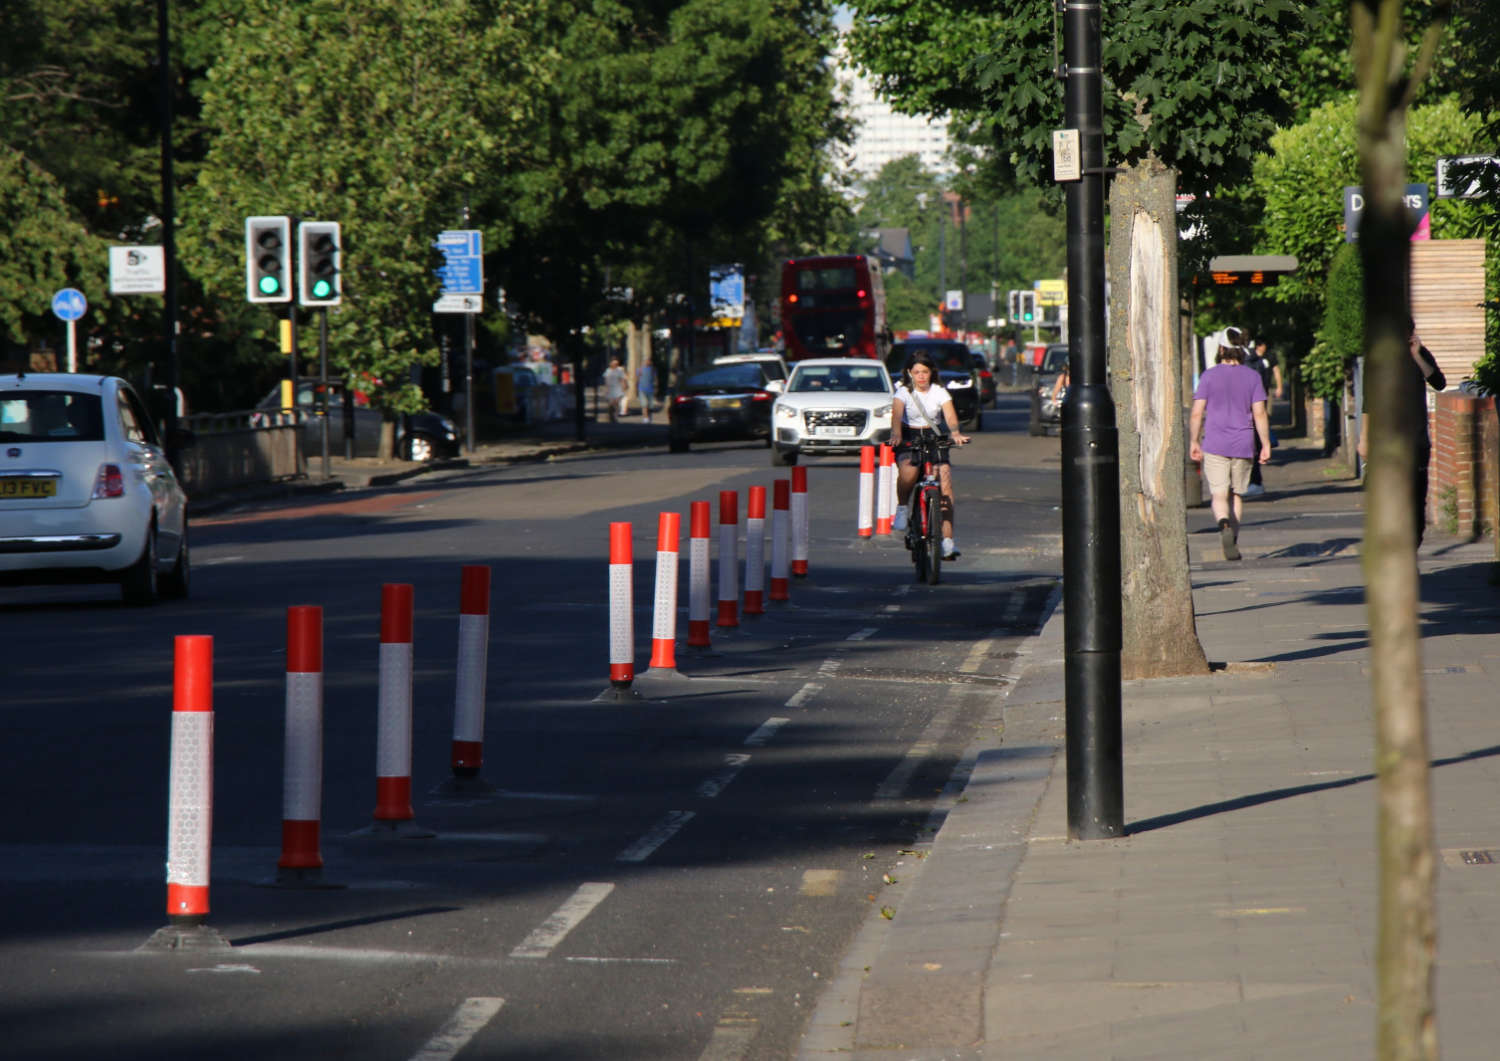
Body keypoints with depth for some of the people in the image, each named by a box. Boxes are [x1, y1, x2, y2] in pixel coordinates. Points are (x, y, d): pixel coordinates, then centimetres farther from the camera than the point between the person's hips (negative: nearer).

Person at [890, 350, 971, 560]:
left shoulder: (939, 392, 2)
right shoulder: (904, 391, -3)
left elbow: (950, 415, -14)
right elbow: (897, 413, -21)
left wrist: (955, 433, -35)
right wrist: (895, 434, -42)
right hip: (909, 440, -2)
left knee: (945, 475, -20)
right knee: (909, 469, -37)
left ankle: (947, 539, -21)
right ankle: (901, 507, -8)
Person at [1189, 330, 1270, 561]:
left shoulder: (1209, 377, -2)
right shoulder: (1252, 377, 1)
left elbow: (1197, 413, -4)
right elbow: (1259, 414, -2)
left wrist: (1194, 442, 6)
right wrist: (1266, 445, 2)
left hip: (1215, 446, -2)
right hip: (1243, 446, 2)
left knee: (1219, 495, -3)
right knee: (1235, 494, 15)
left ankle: (1224, 524, -33)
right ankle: (1233, 542, 14)